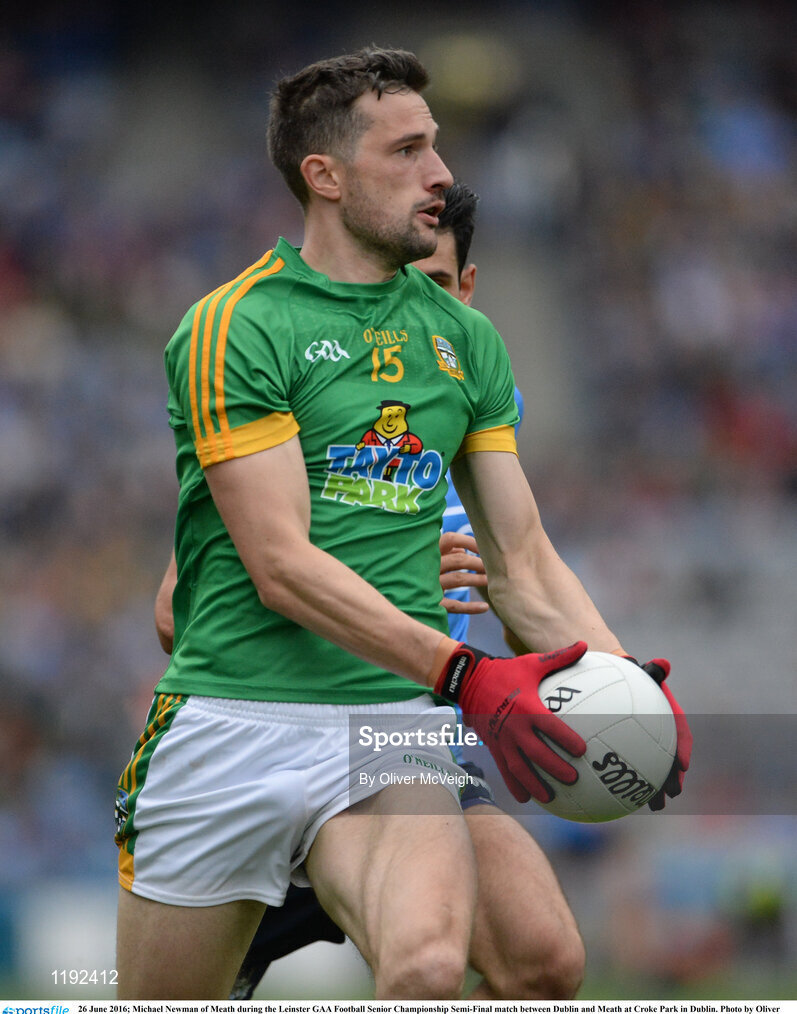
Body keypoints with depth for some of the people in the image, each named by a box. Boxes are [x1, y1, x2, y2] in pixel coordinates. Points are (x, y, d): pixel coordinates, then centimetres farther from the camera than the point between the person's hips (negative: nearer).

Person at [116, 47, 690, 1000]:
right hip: (231, 720, -2)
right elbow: (282, 566, -13)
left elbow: (522, 563, 13)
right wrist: (463, 673, -23)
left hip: (396, 727, 3)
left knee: (428, 970, -29)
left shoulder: (467, 339, 13)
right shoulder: (232, 328, -4)